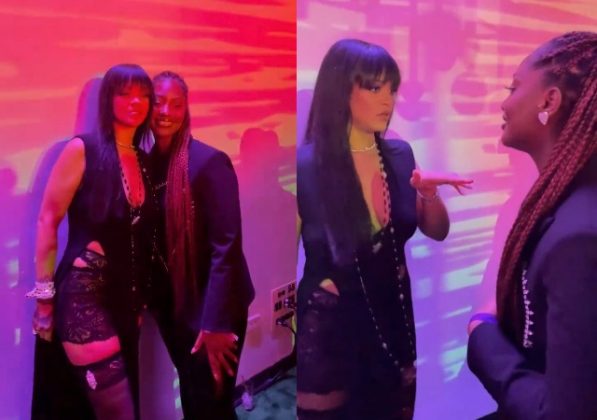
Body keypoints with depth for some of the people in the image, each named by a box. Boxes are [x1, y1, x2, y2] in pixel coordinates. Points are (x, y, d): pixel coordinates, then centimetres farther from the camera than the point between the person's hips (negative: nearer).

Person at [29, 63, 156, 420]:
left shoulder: (144, 161, 11)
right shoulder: (82, 150, -7)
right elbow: (48, 221, -7)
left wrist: (140, 299, 14)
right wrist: (45, 295, -8)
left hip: (127, 296, 6)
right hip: (84, 293, -6)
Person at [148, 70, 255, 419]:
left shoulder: (210, 161, -17)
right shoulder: (147, 163, 2)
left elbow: (226, 246, -20)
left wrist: (216, 322, -23)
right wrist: (146, 297, 4)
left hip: (212, 310, -6)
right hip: (171, 307, 6)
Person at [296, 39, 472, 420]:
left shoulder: (400, 155, -2)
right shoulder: (306, 165, -17)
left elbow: (437, 232, 6)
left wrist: (429, 193, -12)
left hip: (393, 323, 5)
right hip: (328, 332, -5)